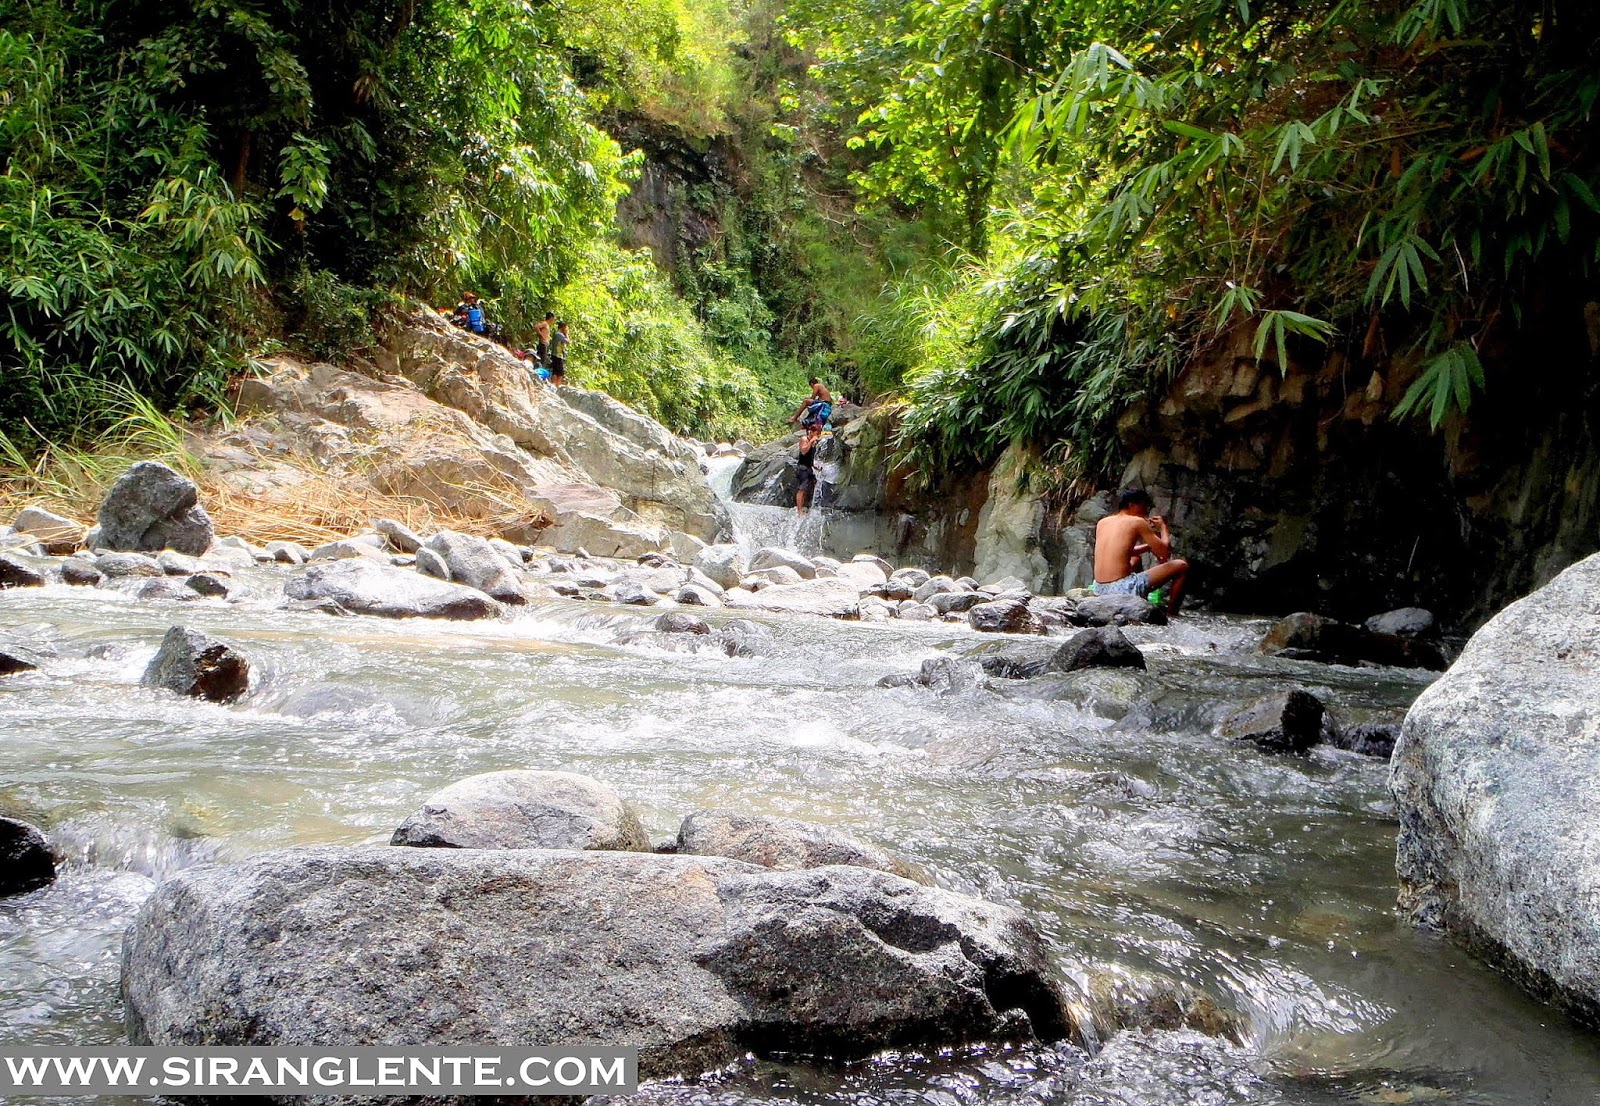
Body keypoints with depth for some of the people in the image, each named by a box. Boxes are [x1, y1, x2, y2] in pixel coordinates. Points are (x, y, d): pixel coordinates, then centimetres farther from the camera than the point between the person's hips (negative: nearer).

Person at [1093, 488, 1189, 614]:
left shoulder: (1102, 523, 14)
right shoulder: (1137, 522, -4)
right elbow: (1165, 552, -2)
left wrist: (1148, 547, 24)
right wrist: (1163, 527, 14)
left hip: (1100, 590, 7)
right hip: (1123, 589, -7)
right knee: (1182, 566, 6)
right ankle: (1171, 614, 13)